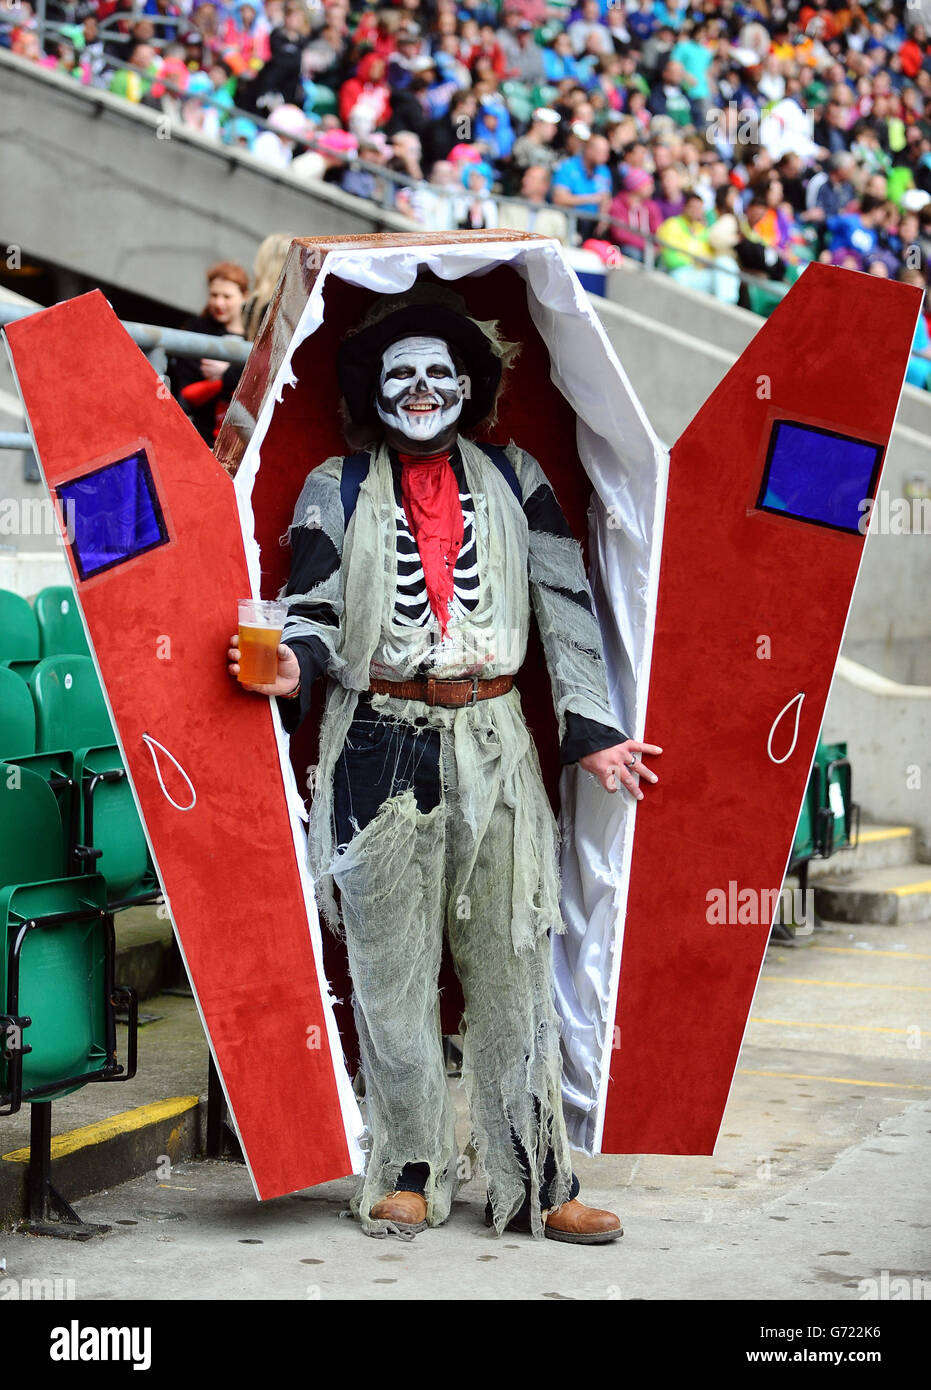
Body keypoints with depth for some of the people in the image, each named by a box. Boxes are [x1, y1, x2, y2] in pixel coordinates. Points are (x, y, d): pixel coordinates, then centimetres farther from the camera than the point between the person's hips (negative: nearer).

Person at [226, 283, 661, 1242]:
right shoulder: (335, 489, 10)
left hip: (494, 742, 1)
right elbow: (315, 613, 5)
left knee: (512, 961, 0)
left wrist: (590, 727, -2)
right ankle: (409, 1175, 12)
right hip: (379, 745, -1)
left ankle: (535, 1184, 6)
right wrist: (293, 667, -19)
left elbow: (566, 606, 7)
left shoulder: (515, 480, 13)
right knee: (391, 966, 1)